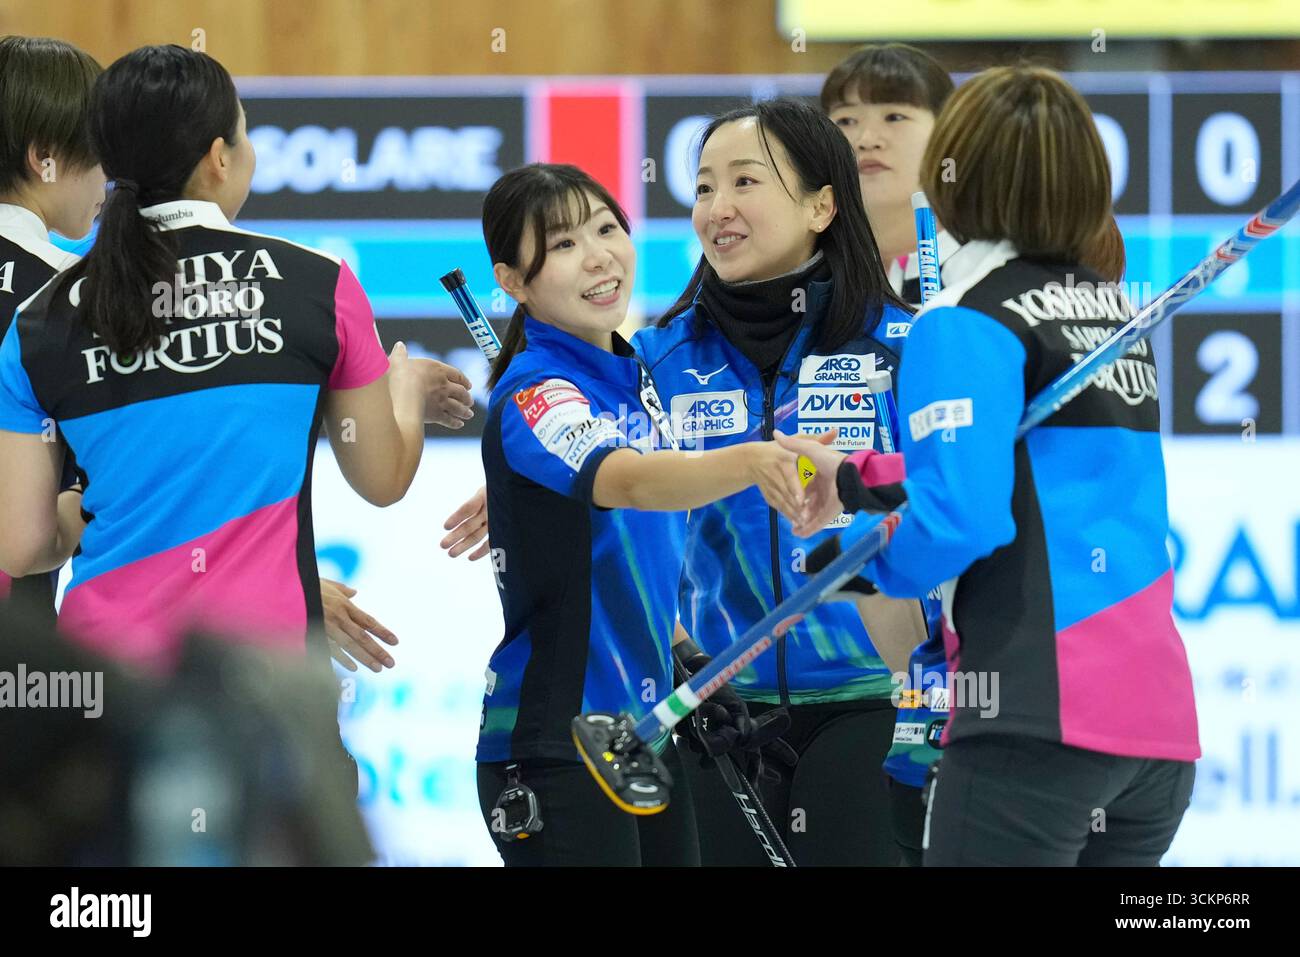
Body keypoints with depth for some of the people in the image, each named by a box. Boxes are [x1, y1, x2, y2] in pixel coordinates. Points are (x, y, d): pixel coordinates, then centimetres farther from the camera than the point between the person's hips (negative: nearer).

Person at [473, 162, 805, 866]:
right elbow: (625, 480, -37)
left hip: (648, 730, 8)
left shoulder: (633, 376, 10)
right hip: (556, 749, -8)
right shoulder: (533, 394, -16)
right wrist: (750, 463, -54)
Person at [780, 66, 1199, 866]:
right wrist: (858, 480, 26)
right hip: (1160, 715, 8)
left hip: (1043, 718, -8)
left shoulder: (966, 324, -6)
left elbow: (955, 522, -15)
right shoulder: (1117, 309, 16)